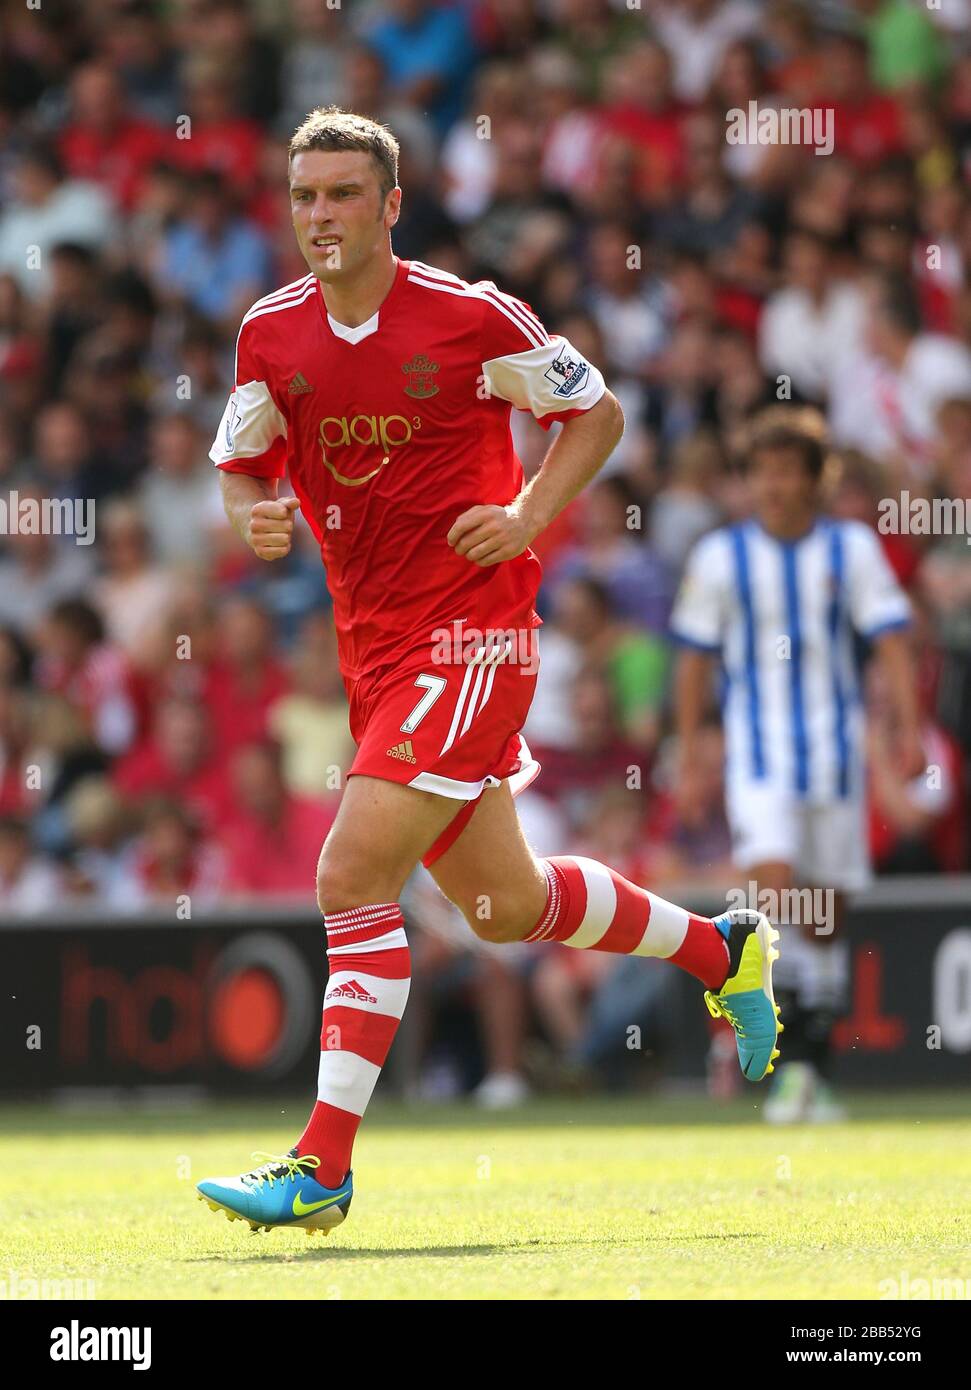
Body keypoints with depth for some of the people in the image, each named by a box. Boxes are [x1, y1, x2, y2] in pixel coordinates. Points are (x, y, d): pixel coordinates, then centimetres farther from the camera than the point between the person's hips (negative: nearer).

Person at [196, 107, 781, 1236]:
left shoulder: (468, 316, -9)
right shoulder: (271, 335, 3)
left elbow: (595, 413, 3)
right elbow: (238, 467, 15)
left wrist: (528, 515, -11)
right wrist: (254, 517, -8)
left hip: (472, 635, -6)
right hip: (373, 643, 6)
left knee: (353, 876, -17)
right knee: (504, 906, 15)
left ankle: (323, 1165, -14)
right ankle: (721, 949, 40)